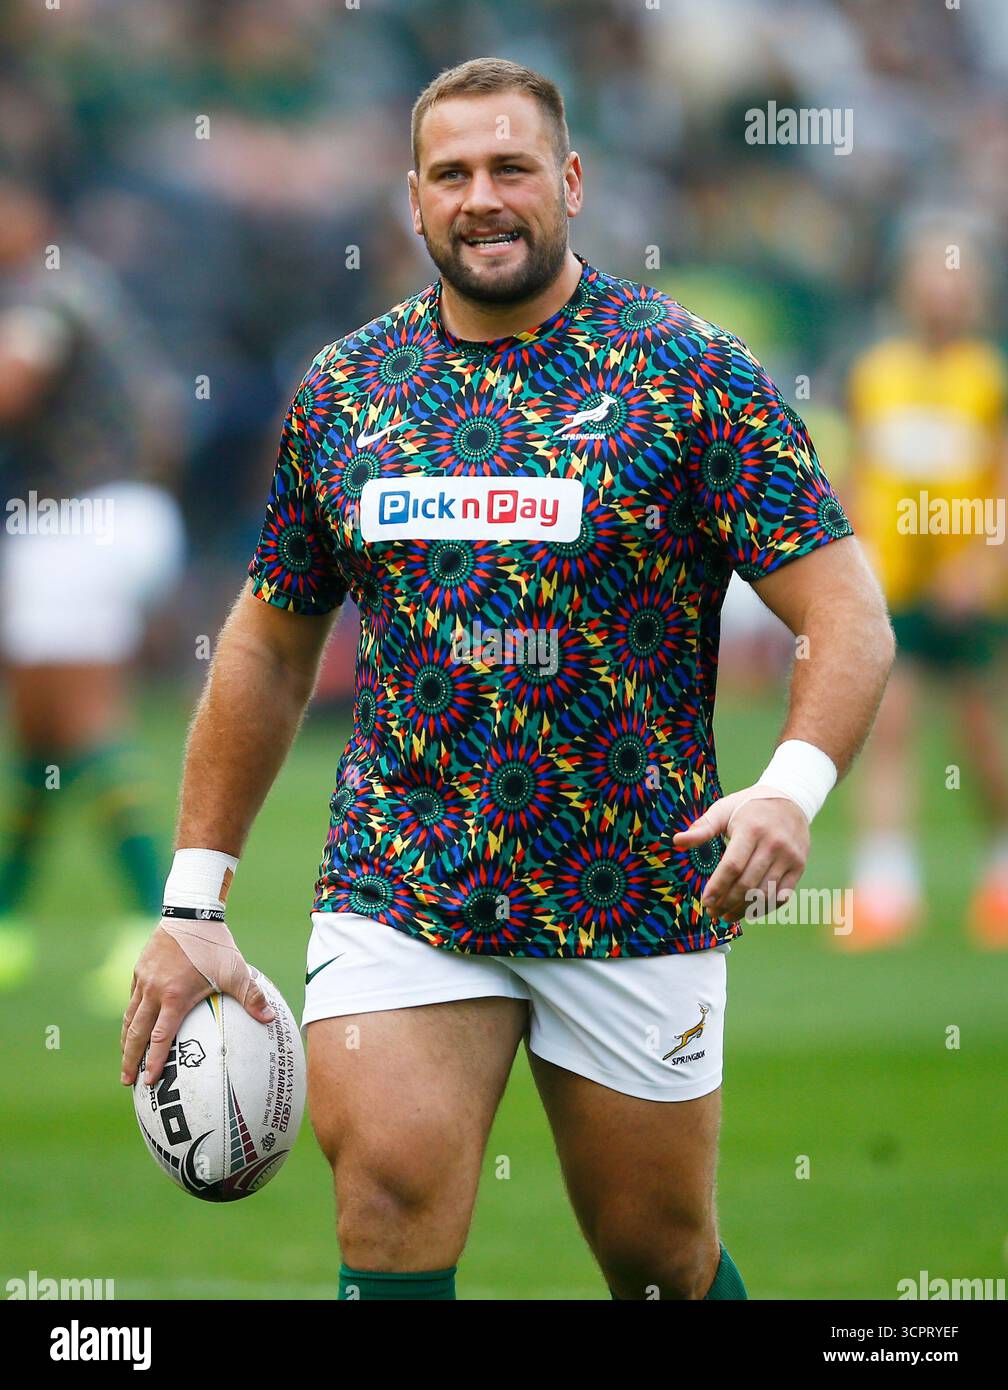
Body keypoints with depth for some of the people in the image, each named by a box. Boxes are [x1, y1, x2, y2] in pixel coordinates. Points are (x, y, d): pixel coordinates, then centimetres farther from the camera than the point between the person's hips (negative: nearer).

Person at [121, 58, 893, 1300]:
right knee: (392, 1199, -18)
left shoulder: (690, 374, -5)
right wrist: (193, 903, 12)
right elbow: (270, 644, 16)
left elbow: (847, 613, -8)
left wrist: (792, 786, -27)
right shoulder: (342, 391, 6)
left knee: (662, 1258, 7)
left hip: (635, 903, -2)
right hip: (397, 893, 2)